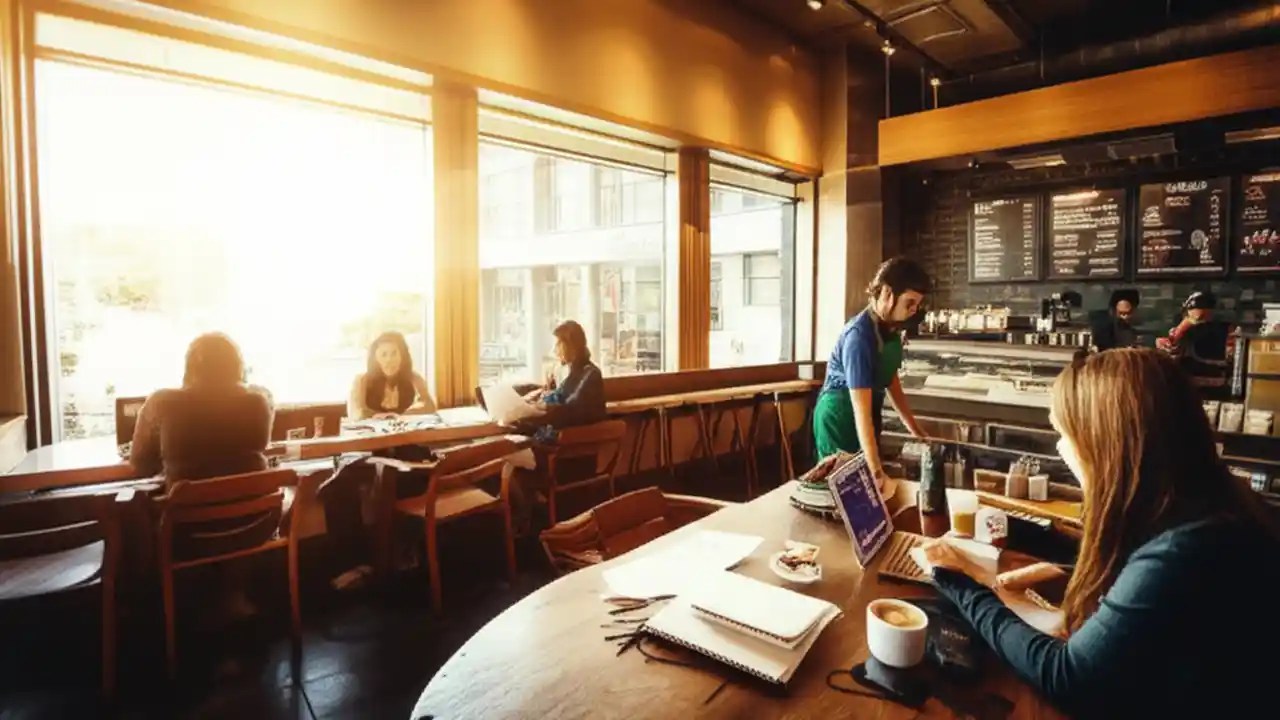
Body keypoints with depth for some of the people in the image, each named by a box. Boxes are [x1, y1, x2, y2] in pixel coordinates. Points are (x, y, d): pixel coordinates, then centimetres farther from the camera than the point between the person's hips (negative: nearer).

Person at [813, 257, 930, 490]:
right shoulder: (859, 335, -29)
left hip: (870, 410, 8)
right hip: (841, 416, -8)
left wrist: (913, 427, 12)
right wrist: (875, 470, -34)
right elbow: (861, 409, -32)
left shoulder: (891, 327, -4)